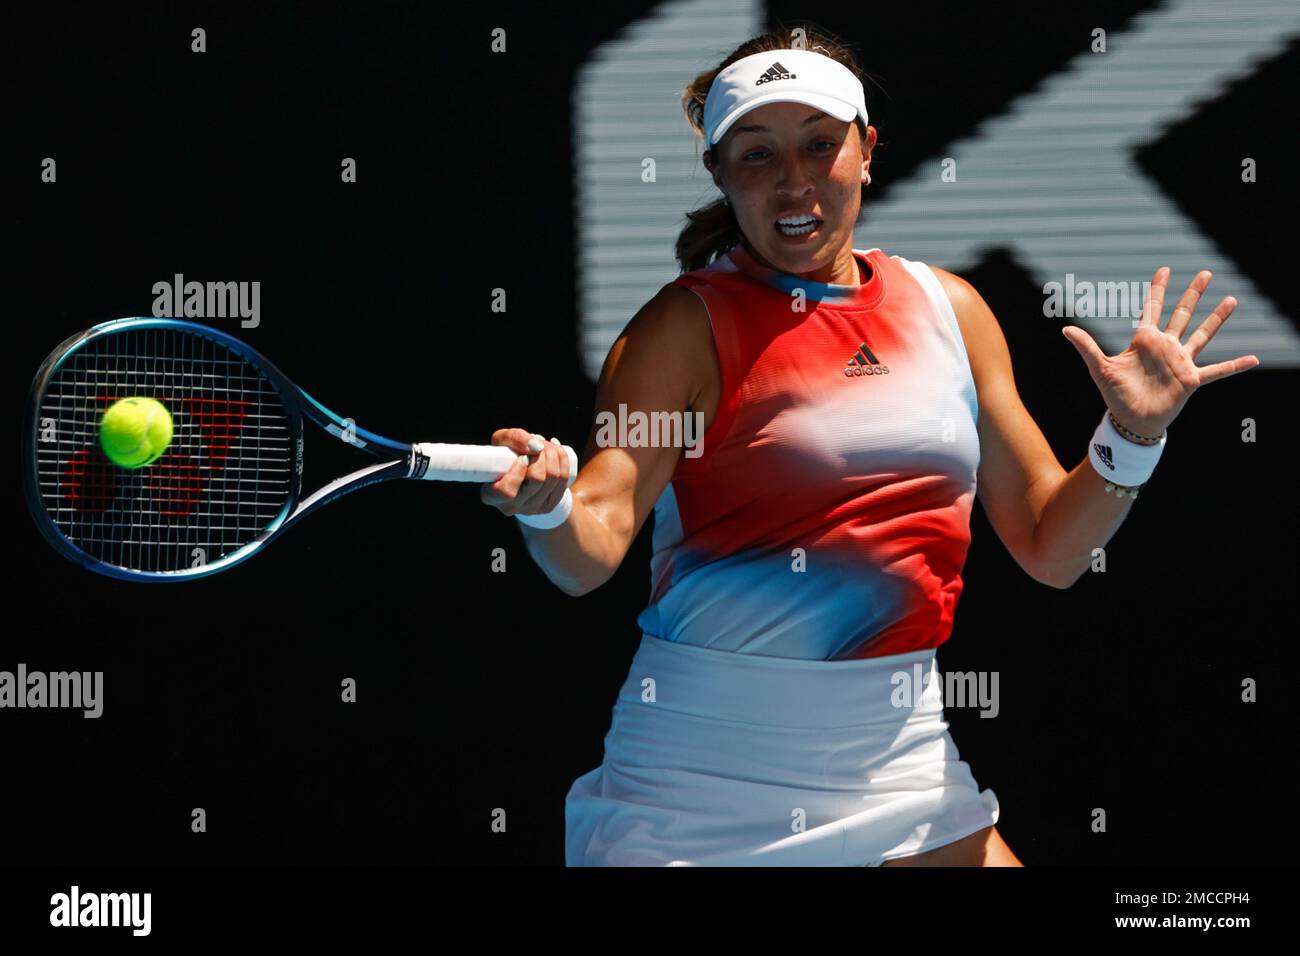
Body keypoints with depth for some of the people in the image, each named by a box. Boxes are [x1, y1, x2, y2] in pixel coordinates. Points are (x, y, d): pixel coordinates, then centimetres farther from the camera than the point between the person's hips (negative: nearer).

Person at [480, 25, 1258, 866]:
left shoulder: (949, 307, 7)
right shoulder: (690, 324, -6)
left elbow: (1048, 549, 11)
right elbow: (591, 554, -16)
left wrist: (1133, 435, -5)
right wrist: (548, 504, -37)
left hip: (898, 759, 4)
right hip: (702, 782, -4)